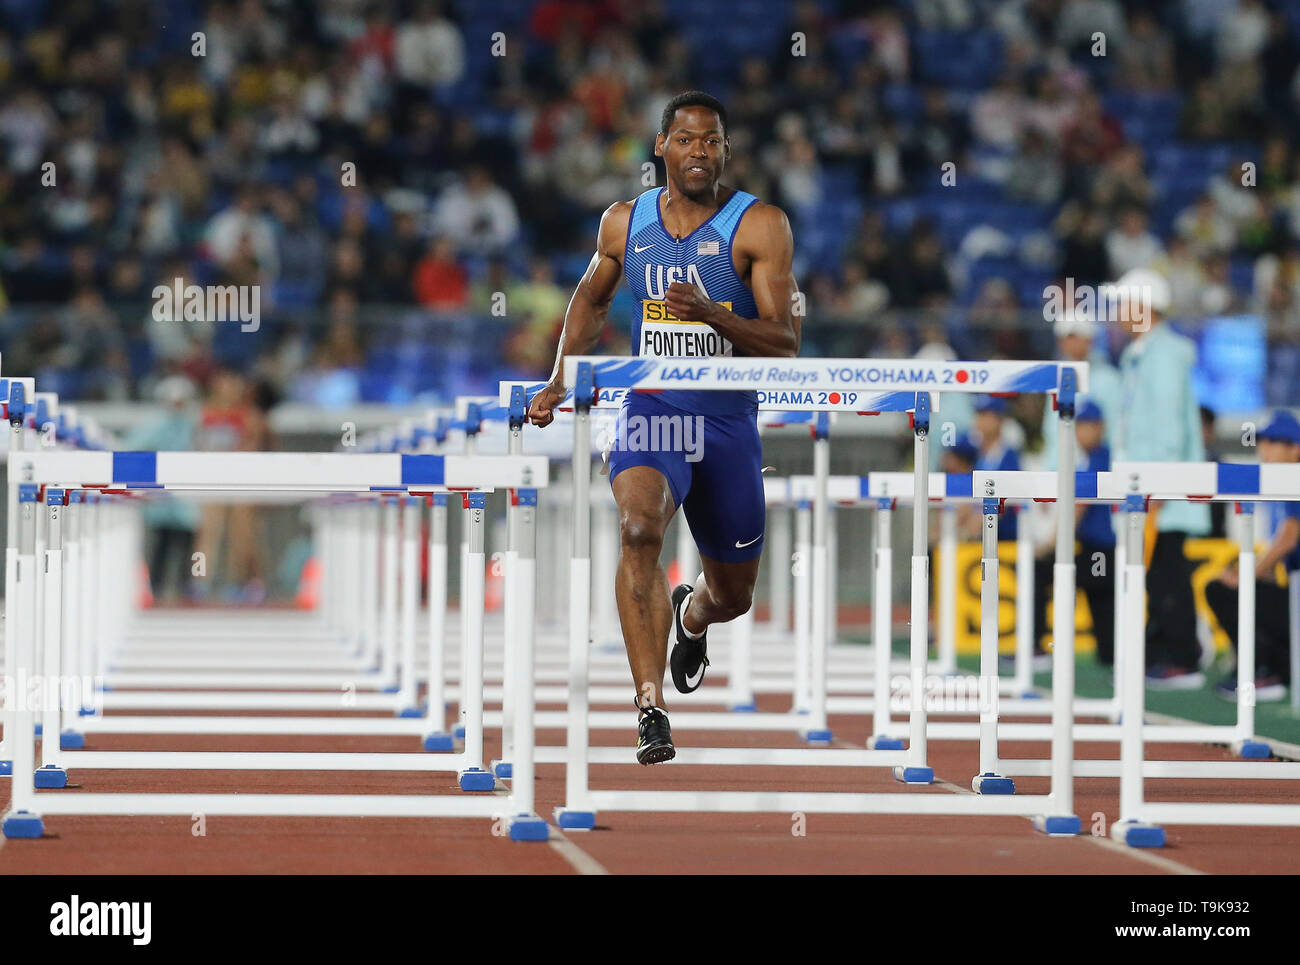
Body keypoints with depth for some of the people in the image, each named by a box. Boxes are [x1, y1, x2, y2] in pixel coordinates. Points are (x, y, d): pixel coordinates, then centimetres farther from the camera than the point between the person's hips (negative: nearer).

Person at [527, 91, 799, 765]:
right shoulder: (624, 223, 3)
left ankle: (690, 617, 55)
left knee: (732, 597, 14)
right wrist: (559, 381, 13)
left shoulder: (760, 226, -7)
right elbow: (591, 298, 24)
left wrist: (708, 312, -29)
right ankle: (651, 709, -34)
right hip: (651, 411, 0)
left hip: (729, 423, 0)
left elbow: (785, 344, -13)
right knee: (638, 528, -32)